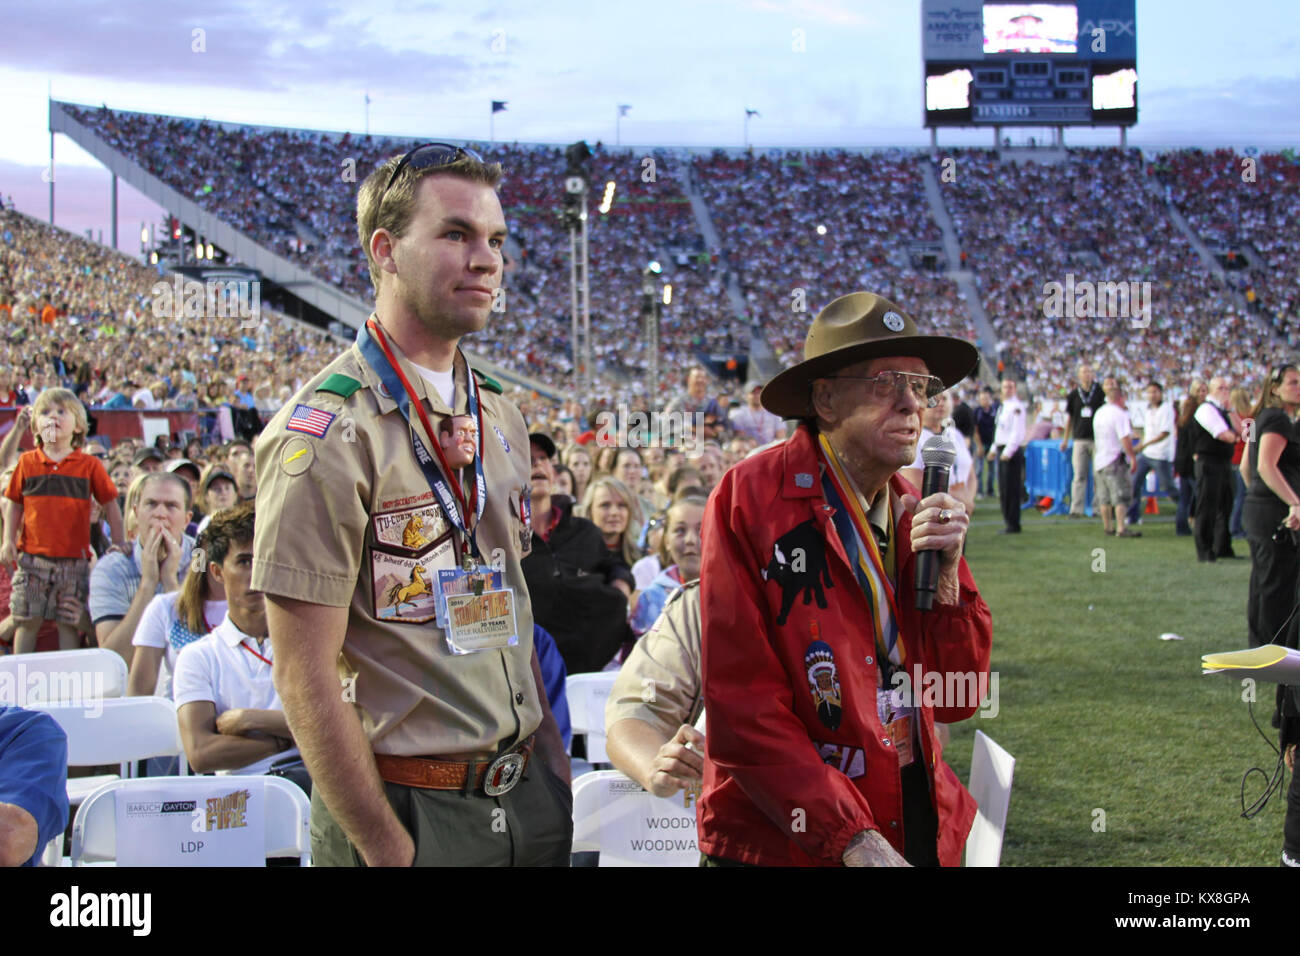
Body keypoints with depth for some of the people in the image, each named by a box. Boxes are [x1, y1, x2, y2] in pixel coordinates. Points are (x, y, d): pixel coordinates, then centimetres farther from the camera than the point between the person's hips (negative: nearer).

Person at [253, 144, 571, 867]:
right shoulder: (327, 433, -16)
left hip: (526, 794, 7)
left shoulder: (498, 414, 8)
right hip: (406, 806, -7)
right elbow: (307, 679, -18)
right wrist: (388, 850, -17)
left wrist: (548, 750, 11)